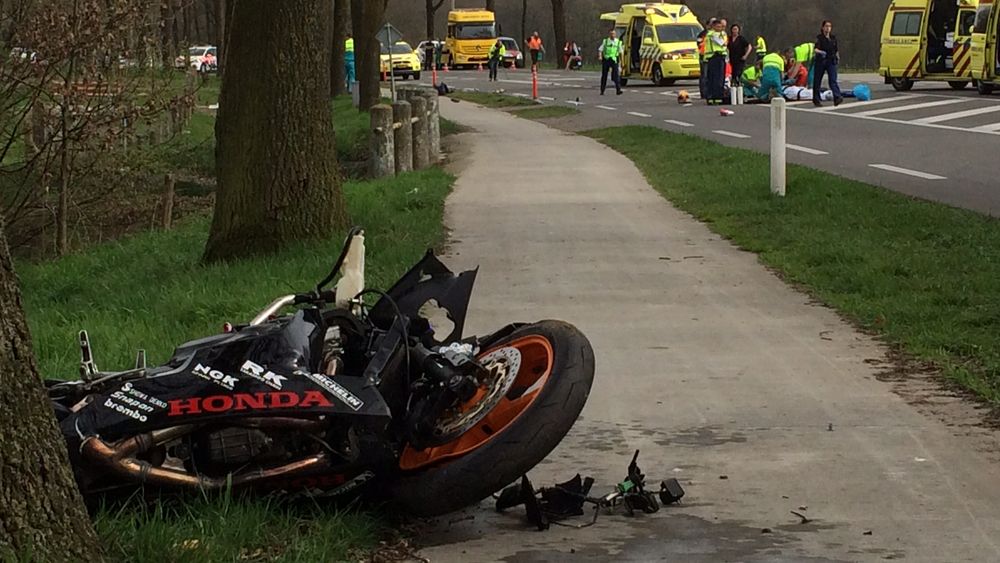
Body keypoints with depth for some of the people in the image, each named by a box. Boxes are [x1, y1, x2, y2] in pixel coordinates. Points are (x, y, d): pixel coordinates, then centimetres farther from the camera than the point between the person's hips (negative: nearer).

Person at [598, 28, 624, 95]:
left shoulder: (618, 42, 6)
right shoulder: (605, 41, 6)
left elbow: (620, 52, 13)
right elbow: (600, 50, 2)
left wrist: (620, 62, 12)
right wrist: (600, 56, -18)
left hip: (614, 60, -1)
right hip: (606, 59, 1)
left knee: (616, 75, -14)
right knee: (604, 76, 6)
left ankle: (618, 90, -17)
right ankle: (602, 91, 15)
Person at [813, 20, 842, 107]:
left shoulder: (833, 38, 9)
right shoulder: (819, 38, -4)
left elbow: (837, 50, 18)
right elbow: (816, 49, -16)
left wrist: (838, 58, 18)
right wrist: (821, 52, -35)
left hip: (831, 61, 2)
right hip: (821, 61, -2)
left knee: (833, 80, -12)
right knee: (817, 80, 6)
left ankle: (837, 97, -25)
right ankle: (816, 99, 17)